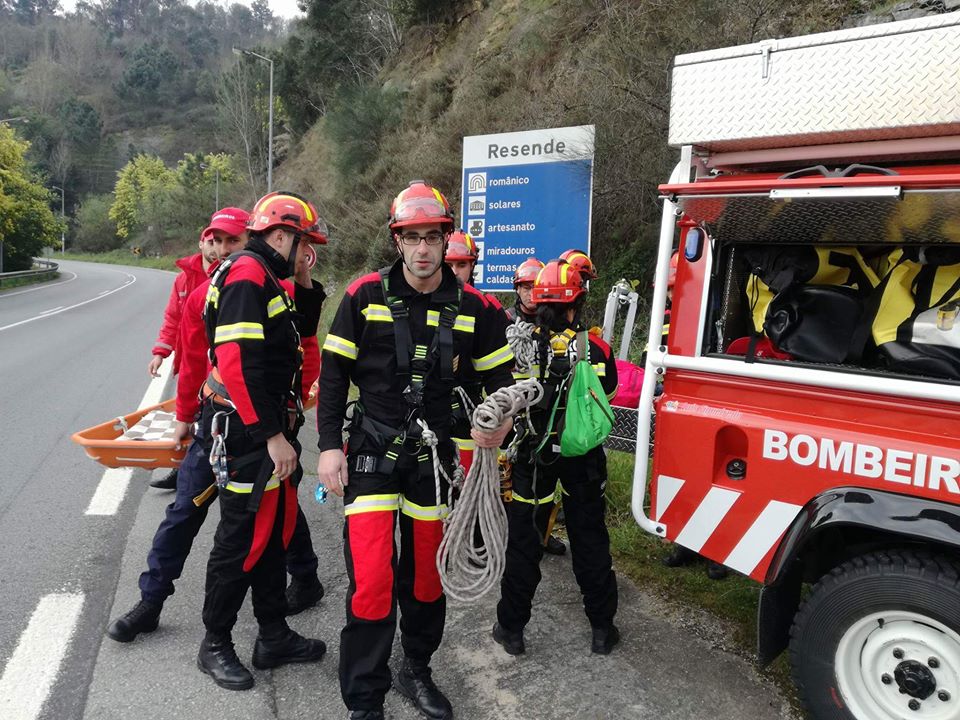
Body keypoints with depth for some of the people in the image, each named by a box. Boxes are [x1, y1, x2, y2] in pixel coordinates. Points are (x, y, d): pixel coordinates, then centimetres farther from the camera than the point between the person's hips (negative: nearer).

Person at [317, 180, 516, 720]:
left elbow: (501, 374, 7)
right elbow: (334, 373, -1)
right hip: (371, 451, -2)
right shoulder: (366, 296, -6)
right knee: (372, 580, -7)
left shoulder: (473, 307, -2)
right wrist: (330, 446, -5)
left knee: (427, 573, 15)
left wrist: (500, 421, -13)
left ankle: (417, 672, 39)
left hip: (434, 453, 3)